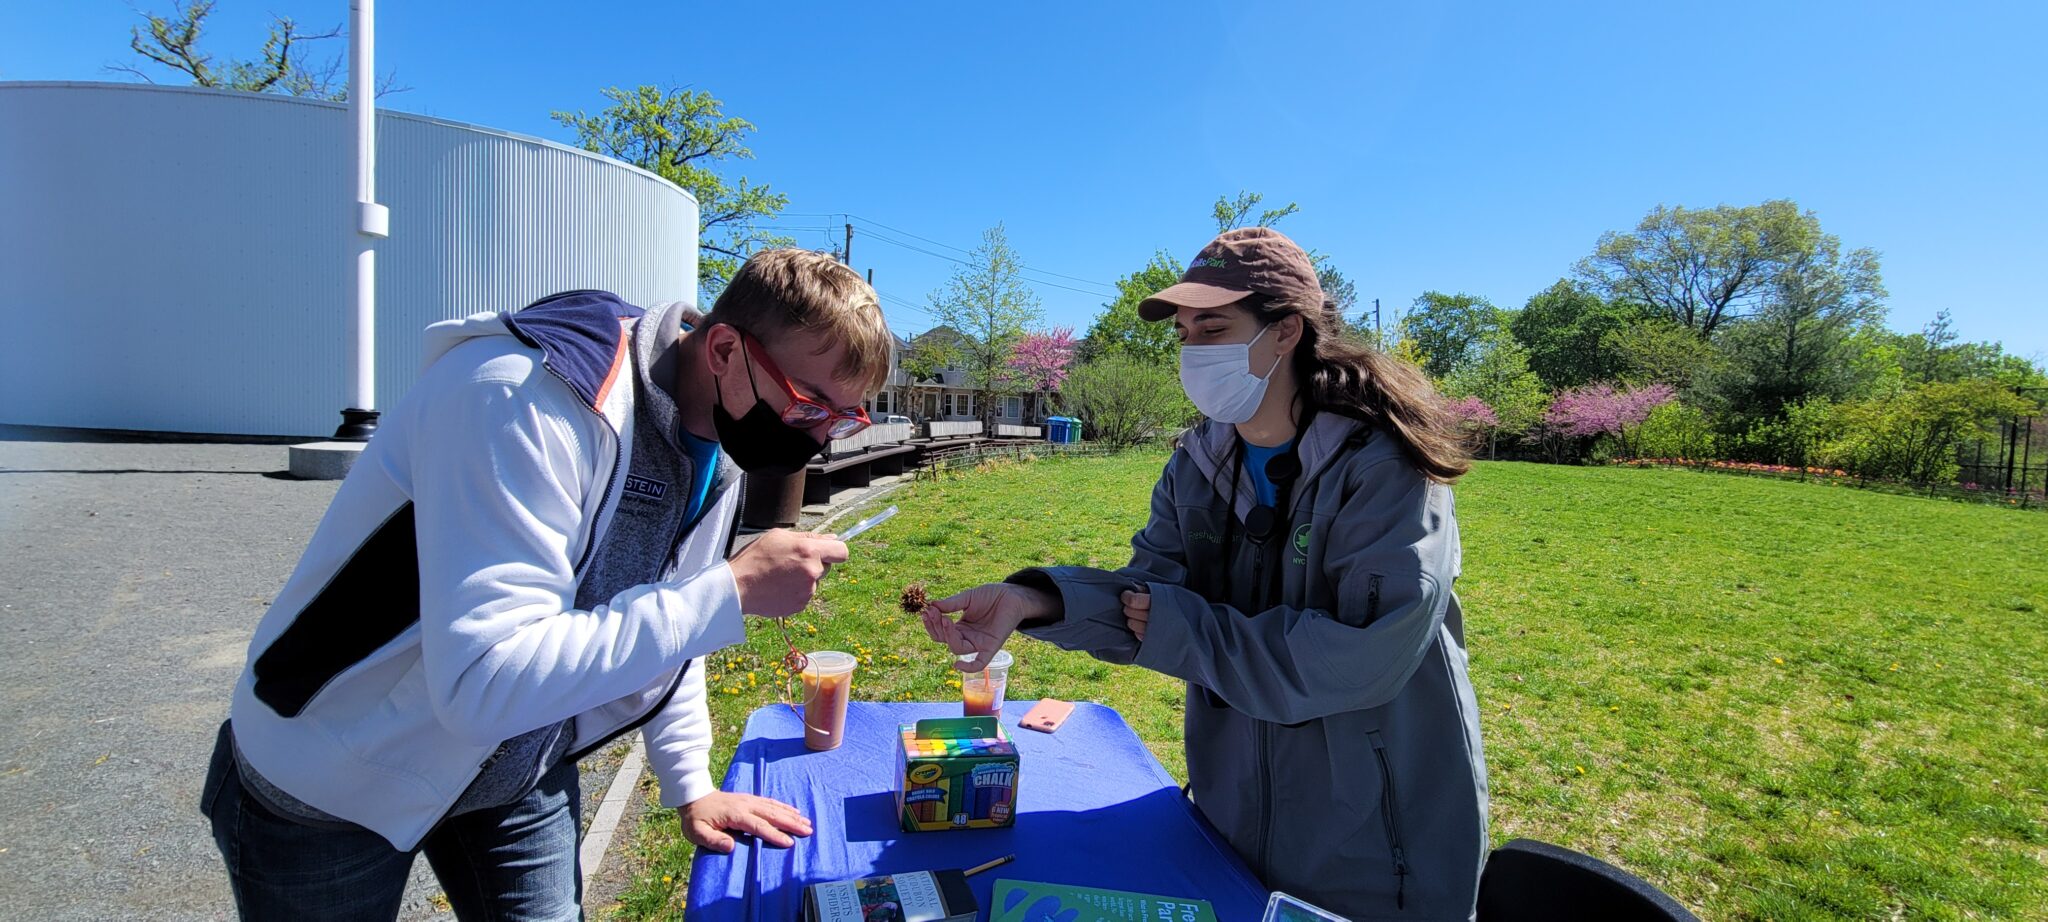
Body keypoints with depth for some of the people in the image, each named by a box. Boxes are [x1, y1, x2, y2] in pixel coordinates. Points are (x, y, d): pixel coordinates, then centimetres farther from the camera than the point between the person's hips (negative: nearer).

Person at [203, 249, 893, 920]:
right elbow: (484, 686, -39)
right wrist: (733, 592, -38)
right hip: (335, 787, -5)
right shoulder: (523, 399, -33)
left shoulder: (721, 441, -7)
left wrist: (691, 785, 5)